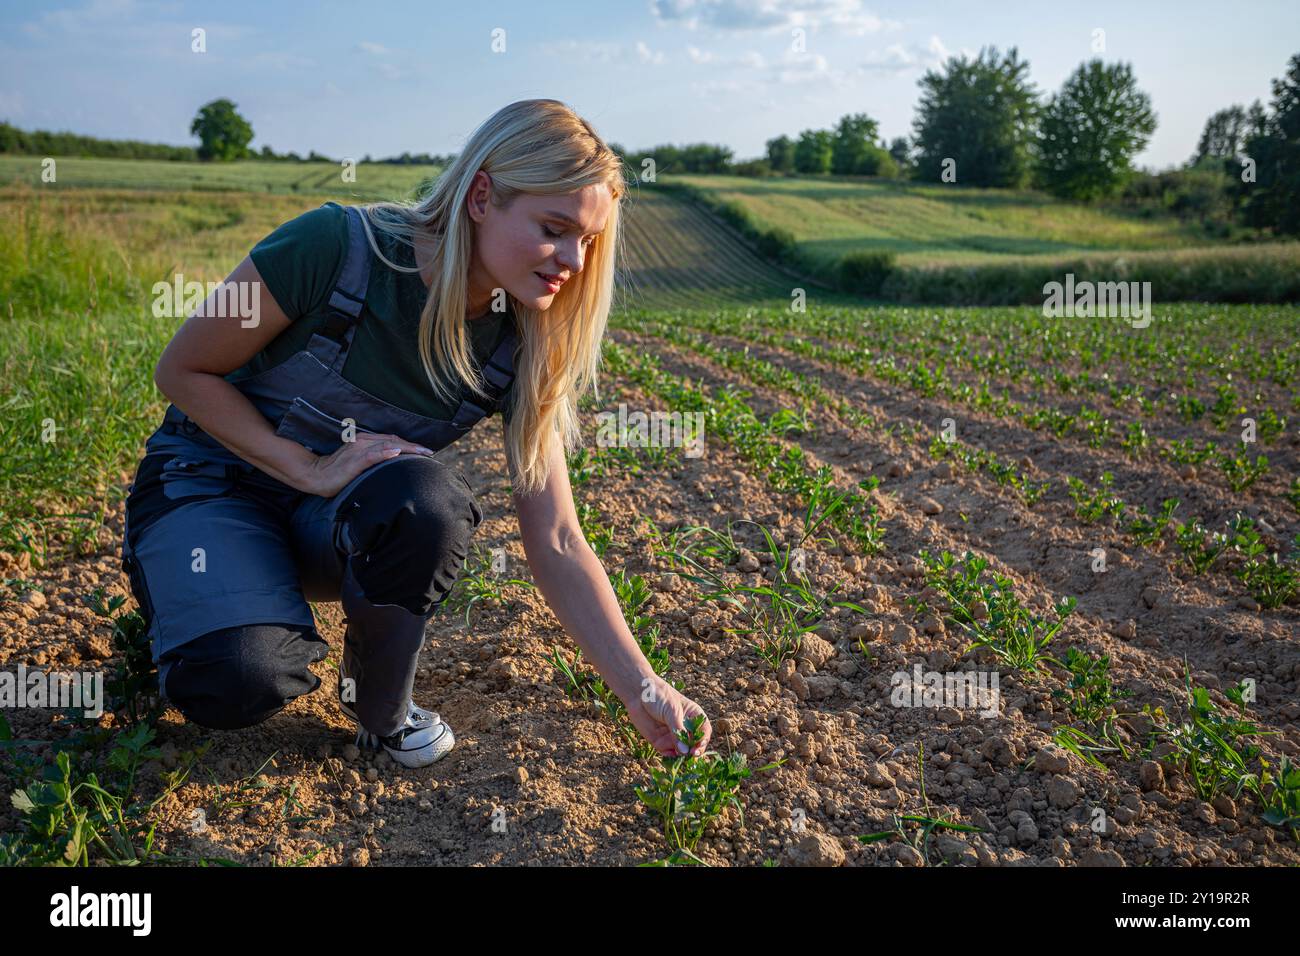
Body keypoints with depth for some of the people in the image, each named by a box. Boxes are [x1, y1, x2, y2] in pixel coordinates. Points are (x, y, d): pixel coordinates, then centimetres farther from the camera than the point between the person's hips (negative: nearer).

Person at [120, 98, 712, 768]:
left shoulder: (517, 353, -13)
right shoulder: (337, 246, -25)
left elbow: (556, 544, -12)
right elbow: (183, 371, -14)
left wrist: (642, 690, -18)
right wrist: (312, 469, -24)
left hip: (341, 520, 3)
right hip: (210, 481, -3)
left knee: (427, 500, -34)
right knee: (240, 679, -34)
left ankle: (380, 706, -5)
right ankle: (188, 608, 5)